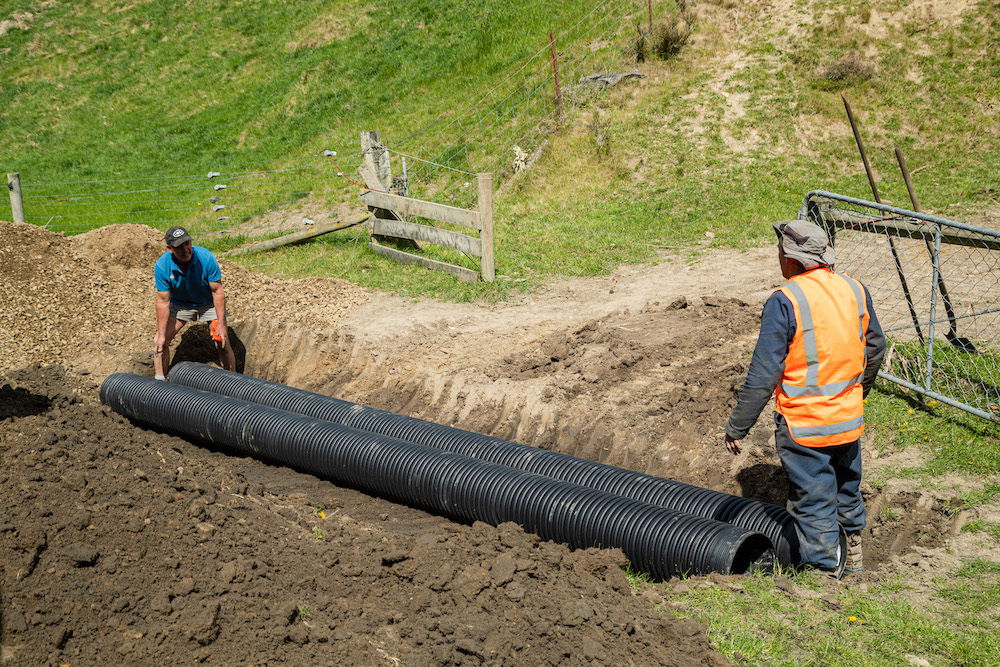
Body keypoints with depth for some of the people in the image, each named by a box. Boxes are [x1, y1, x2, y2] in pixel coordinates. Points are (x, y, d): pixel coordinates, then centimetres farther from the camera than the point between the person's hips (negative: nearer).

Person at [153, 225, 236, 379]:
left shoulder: (206, 258, -31)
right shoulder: (161, 266, -27)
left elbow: (217, 291, -22)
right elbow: (163, 302, -20)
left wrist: (221, 324, -25)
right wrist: (161, 335, -20)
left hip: (208, 303, -2)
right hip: (179, 304, 2)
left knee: (222, 343, -11)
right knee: (160, 342, -7)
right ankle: (160, 381, 10)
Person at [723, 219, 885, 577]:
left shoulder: (785, 301, -20)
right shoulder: (855, 289, 0)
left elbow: (764, 374, -20)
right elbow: (875, 348, 13)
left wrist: (737, 426, -12)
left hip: (804, 426, -7)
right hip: (849, 420, 7)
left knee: (814, 504, 8)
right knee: (847, 489, 26)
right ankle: (854, 554, 44)